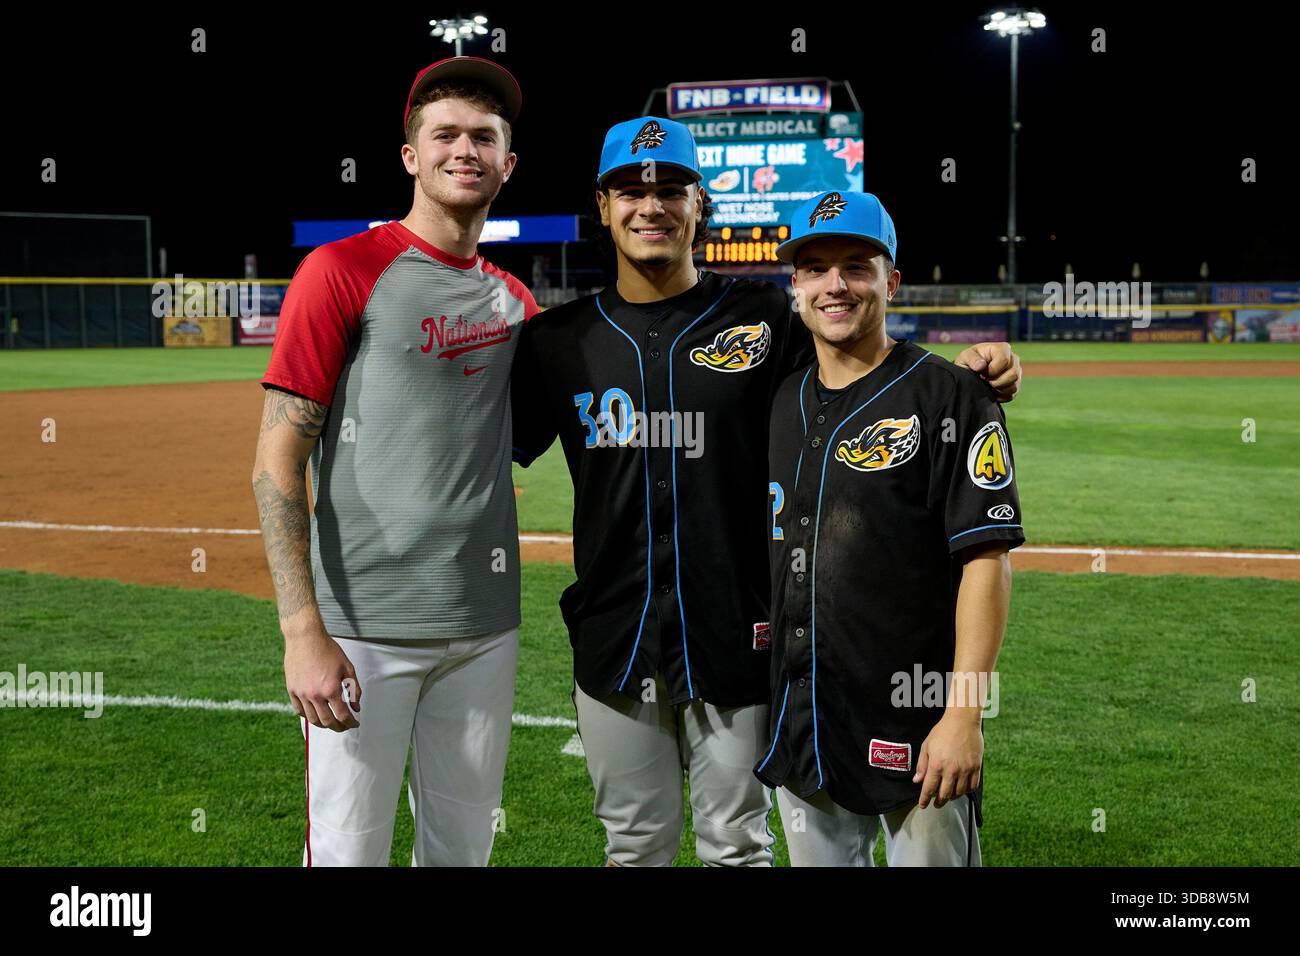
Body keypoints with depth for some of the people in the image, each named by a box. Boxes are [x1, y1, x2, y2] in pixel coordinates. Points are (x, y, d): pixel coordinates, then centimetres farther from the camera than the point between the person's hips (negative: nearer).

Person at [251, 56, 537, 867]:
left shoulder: (515, 301, 12)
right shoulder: (343, 269, -6)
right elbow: (278, 461, -10)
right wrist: (304, 632, -18)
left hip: (487, 626, 6)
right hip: (365, 627, -5)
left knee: (464, 848, 15)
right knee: (349, 851, 1)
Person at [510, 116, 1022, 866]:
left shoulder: (764, 320, -1)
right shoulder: (560, 338, 5)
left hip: (734, 632, -2)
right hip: (614, 637, 2)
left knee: (738, 846, 11)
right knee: (636, 845, 15)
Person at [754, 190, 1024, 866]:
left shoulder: (951, 398, -8)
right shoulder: (782, 402, 11)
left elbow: (987, 558, -14)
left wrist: (963, 714, -19)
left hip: (916, 732, -5)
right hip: (798, 726, 6)